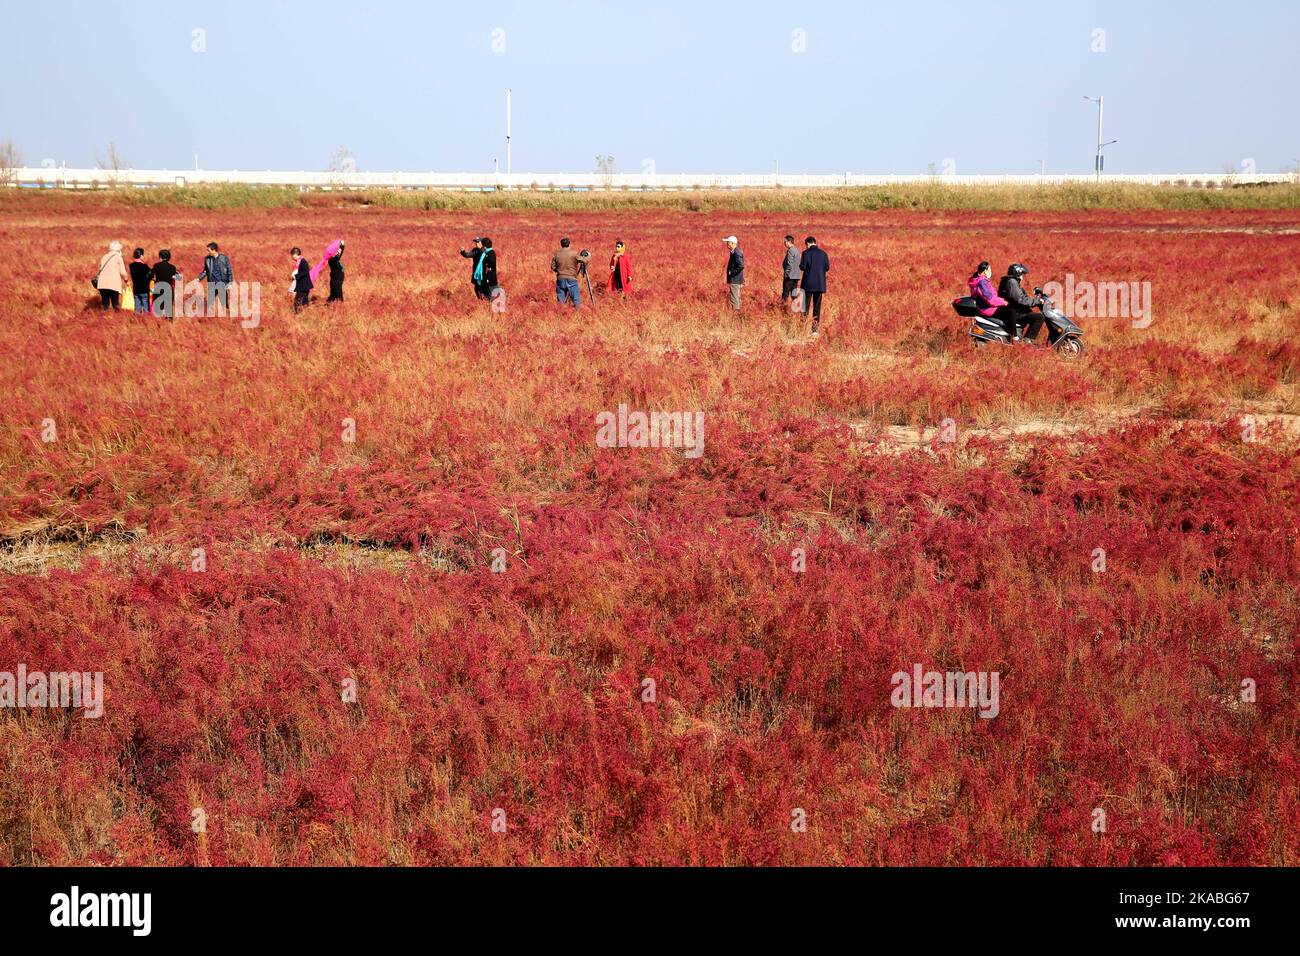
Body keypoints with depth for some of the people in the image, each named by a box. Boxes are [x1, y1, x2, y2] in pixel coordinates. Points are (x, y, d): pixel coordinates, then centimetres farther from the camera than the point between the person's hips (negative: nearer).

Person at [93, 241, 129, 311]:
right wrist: (126, 279, 18)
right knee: (115, 303, -1)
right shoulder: (118, 257, 2)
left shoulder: (104, 257, 16)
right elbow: (123, 272, 2)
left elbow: (100, 269, 14)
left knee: (105, 303, 6)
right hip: (114, 284, -4)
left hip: (102, 284, 4)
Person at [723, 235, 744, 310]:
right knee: (737, 298, 16)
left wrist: (731, 272, -18)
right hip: (735, 280, 10)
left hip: (735, 280, -10)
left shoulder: (737, 253, -19)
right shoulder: (734, 252, 11)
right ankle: (737, 310, 22)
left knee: (734, 299, -7)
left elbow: (741, 266, -27)